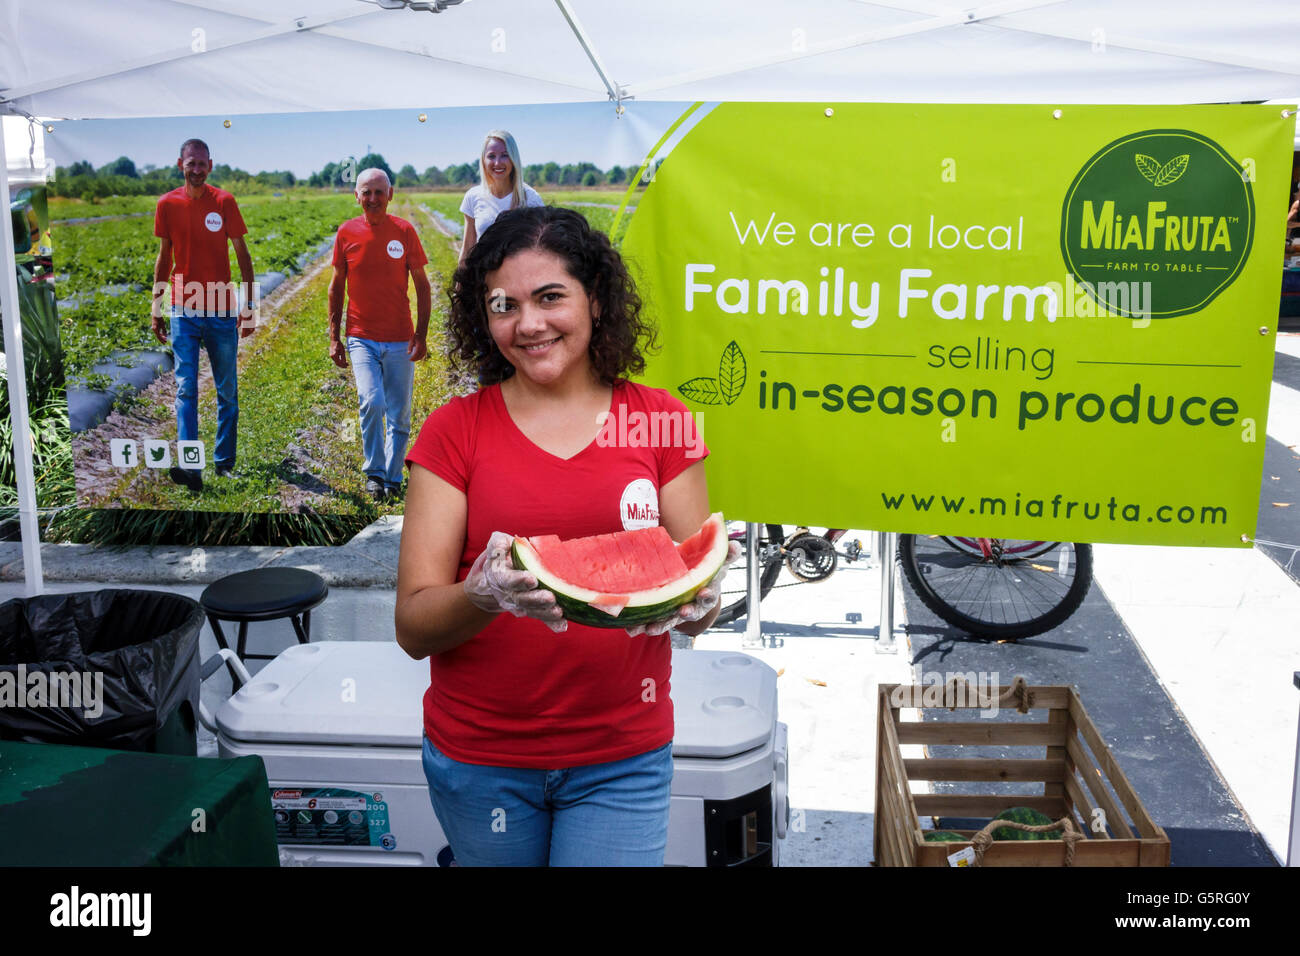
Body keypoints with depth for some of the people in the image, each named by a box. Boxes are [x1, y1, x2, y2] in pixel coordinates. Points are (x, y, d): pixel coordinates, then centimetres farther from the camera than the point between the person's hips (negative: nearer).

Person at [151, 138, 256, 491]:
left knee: (228, 391, 7)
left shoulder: (224, 202, -1)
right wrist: (156, 307, 7)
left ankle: (224, 462, 18)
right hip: (184, 312, 1)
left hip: (222, 312, 0)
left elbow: (242, 255, 1)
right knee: (186, 389, -7)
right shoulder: (167, 204, 3)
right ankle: (189, 466, -11)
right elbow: (164, 258, 10)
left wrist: (249, 306, -5)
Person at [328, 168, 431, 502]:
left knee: (399, 414, 5)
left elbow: (422, 285, 4)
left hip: (400, 340, 1)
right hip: (362, 338, 0)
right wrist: (334, 337, 4)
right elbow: (337, 286, 9)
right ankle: (374, 473, -1)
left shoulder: (404, 231, -1)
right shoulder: (347, 233, 1)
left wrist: (421, 334, -4)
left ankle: (392, 479, 20)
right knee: (372, 402, -19)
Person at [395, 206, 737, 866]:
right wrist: (484, 596, -29)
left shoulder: (659, 420, 0)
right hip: (478, 756, 0)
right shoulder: (456, 429, -3)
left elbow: (701, 592, 3)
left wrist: (697, 601, -21)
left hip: (622, 759, 0)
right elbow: (413, 627, -8)